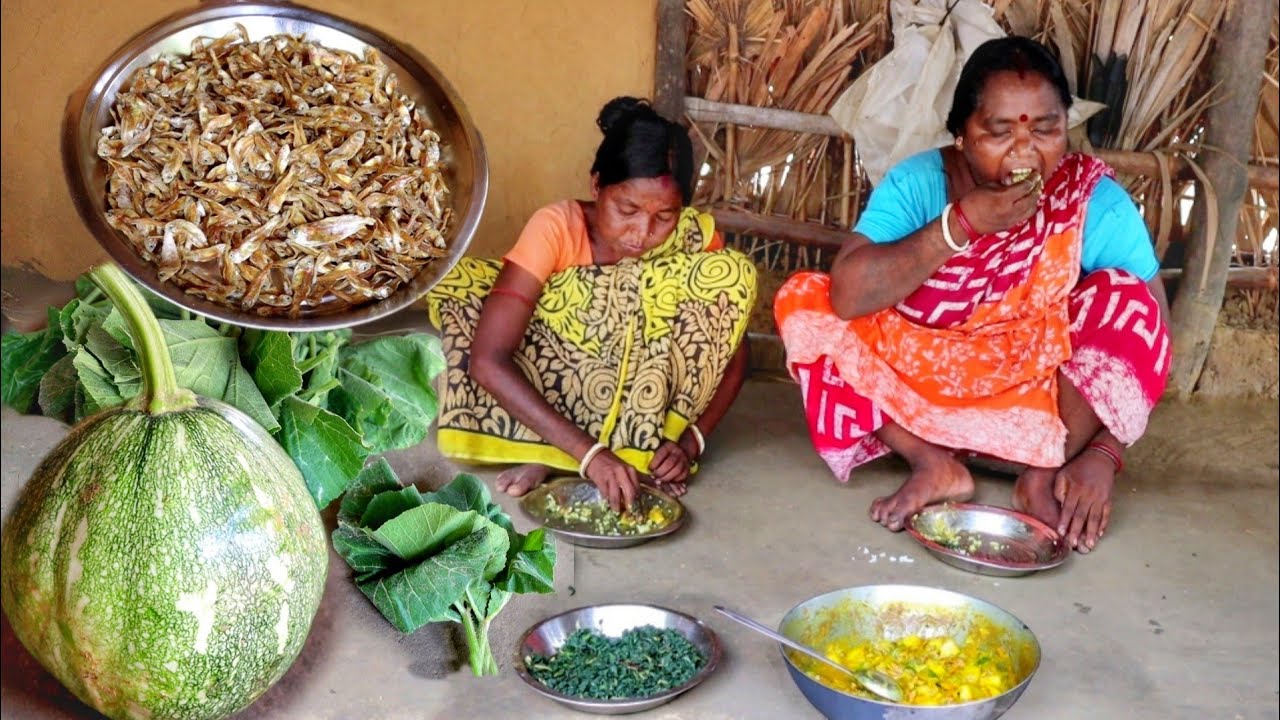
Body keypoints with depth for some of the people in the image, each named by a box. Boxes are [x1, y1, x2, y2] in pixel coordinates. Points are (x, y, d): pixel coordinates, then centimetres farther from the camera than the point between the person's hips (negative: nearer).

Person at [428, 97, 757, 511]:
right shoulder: (557, 227, -23)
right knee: (457, 282, -24)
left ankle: (639, 445, -19)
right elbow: (488, 360, -33)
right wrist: (589, 452, -42)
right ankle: (549, 453, -21)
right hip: (560, 390, -1)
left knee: (731, 273, -22)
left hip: (643, 398, 1)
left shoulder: (695, 238, -17)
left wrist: (691, 440, -24)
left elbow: (733, 358, -7)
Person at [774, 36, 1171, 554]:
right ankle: (934, 466, -17)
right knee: (804, 300, -17)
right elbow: (847, 296, -26)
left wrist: (1103, 455, -28)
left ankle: (1042, 477, -13)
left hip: (1044, 407, -1)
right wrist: (960, 224, -32)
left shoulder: (1098, 204, -15)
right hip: (921, 393, 1)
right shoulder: (918, 183, -14)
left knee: (1124, 298, -24)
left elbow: (1147, 340, -15)